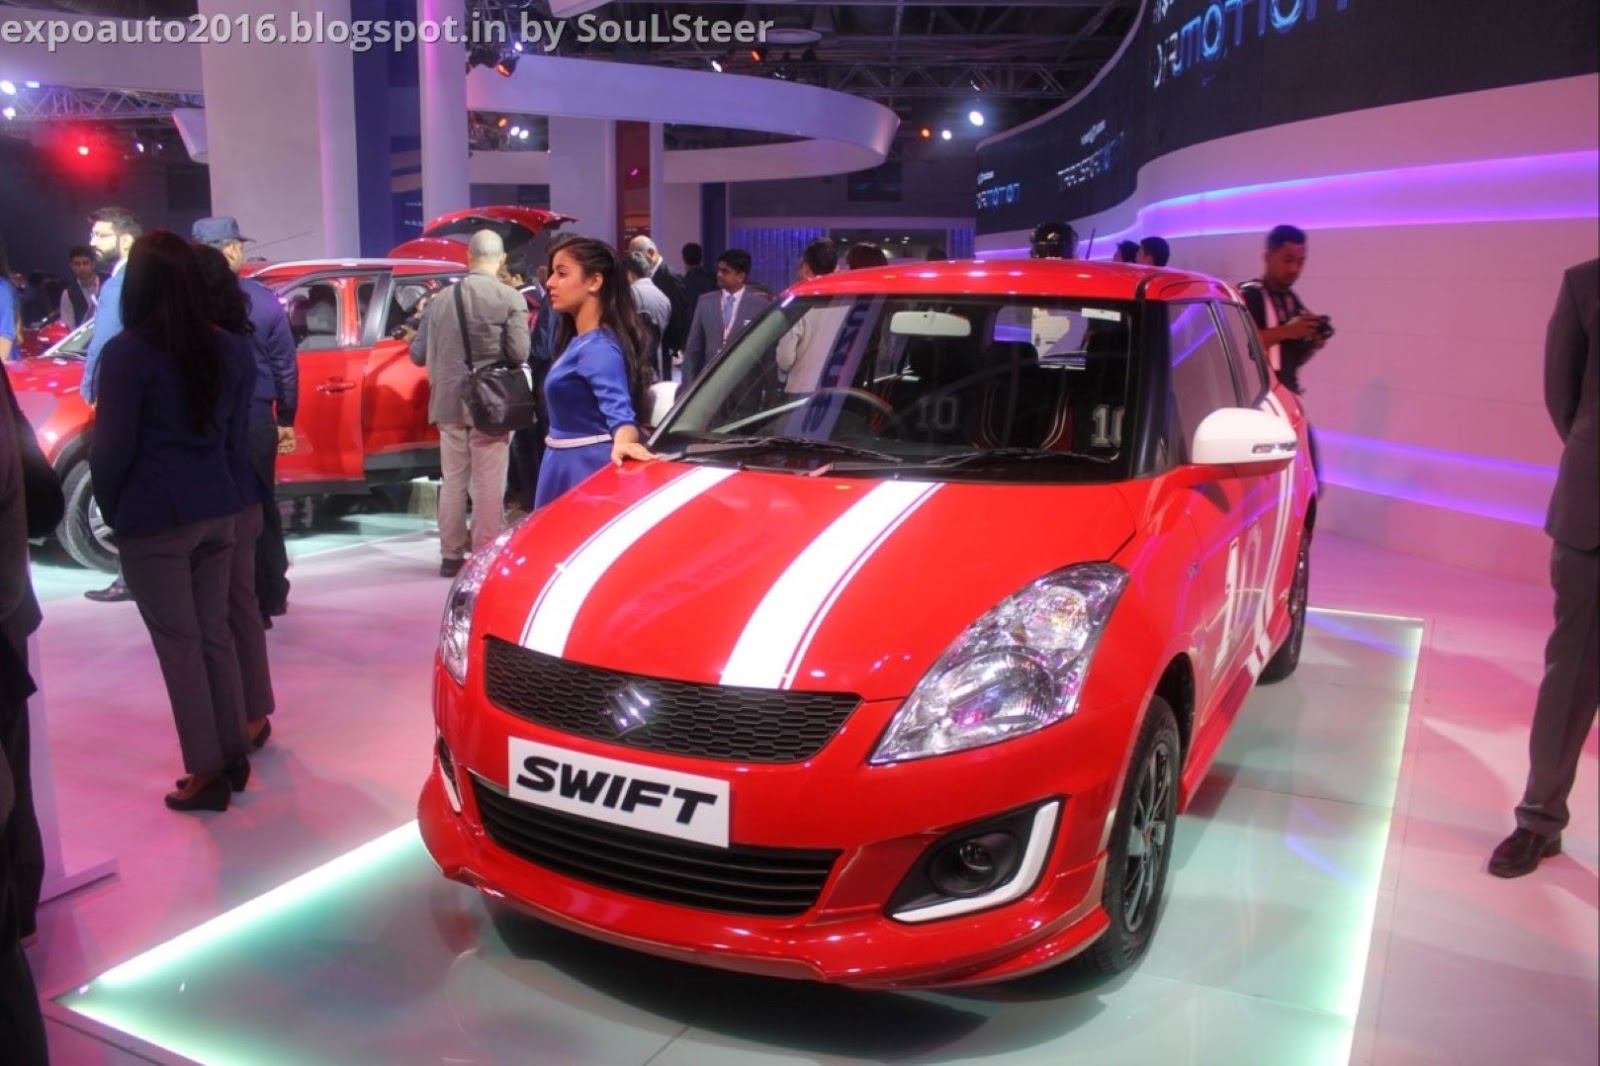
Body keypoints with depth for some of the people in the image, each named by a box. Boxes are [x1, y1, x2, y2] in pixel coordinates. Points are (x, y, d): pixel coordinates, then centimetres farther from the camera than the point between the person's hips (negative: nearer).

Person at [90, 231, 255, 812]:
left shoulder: (126, 353, -11)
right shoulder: (227, 351, 6)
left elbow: (111, 448, -9)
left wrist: (111, 510, 6)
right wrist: (215, 491, 18)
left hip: (154, 519, -6)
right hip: (217, 510, 6)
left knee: (179, 645, 1)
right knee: (214, 634, 14)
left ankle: (206, 772, 7)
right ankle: (234, 756, 20)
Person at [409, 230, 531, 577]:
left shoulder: (441, 299, 1)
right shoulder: (511, 299, -9)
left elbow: (418, 354, 3)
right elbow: (519, 354, -13)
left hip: (449, 402, 3)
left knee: (452, 481, 12)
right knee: (488, 483, 4)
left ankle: (451, 556, 18)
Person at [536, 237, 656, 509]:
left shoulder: (598, 347, -20)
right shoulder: (578, 341, 9)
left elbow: (617, 405, -36)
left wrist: (622, 442, -55)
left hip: (585, 466, -10)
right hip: (566, 464, 10)